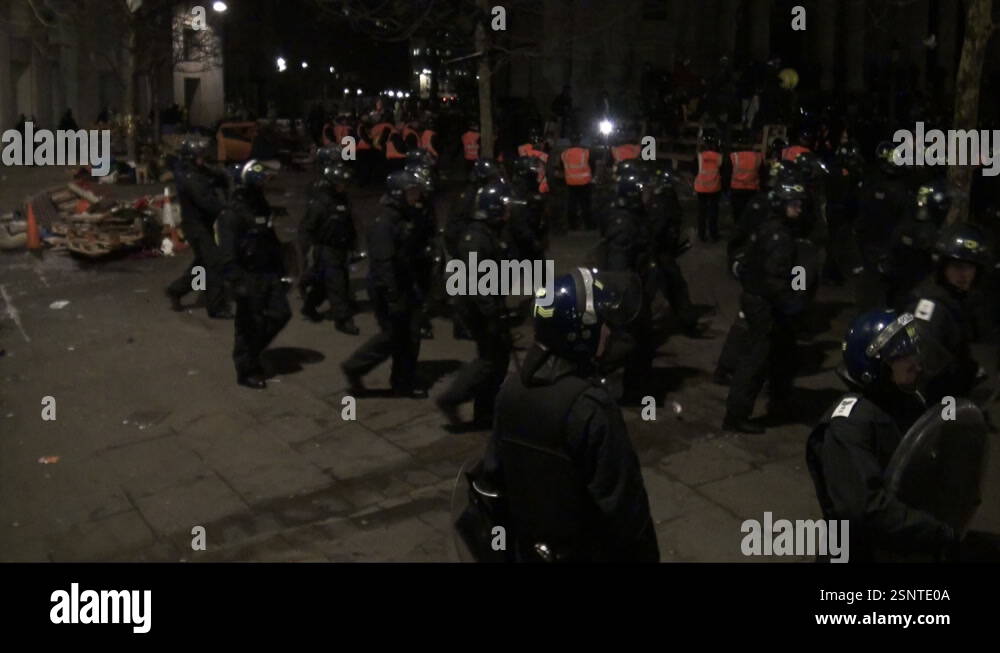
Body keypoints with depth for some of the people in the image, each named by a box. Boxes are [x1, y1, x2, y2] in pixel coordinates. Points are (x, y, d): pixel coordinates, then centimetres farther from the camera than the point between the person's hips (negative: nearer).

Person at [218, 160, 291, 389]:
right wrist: (236, 281, -28)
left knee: (280, 314, 6)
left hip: (268, 274, 8)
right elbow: (227, 252, -21)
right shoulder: (232, 213, -15)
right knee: (250, 325, 0)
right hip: (249, 277, -8)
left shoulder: (262, 207, 11)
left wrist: (281, 272, 16)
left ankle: (252, 353, 25)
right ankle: (247, 371, 13)